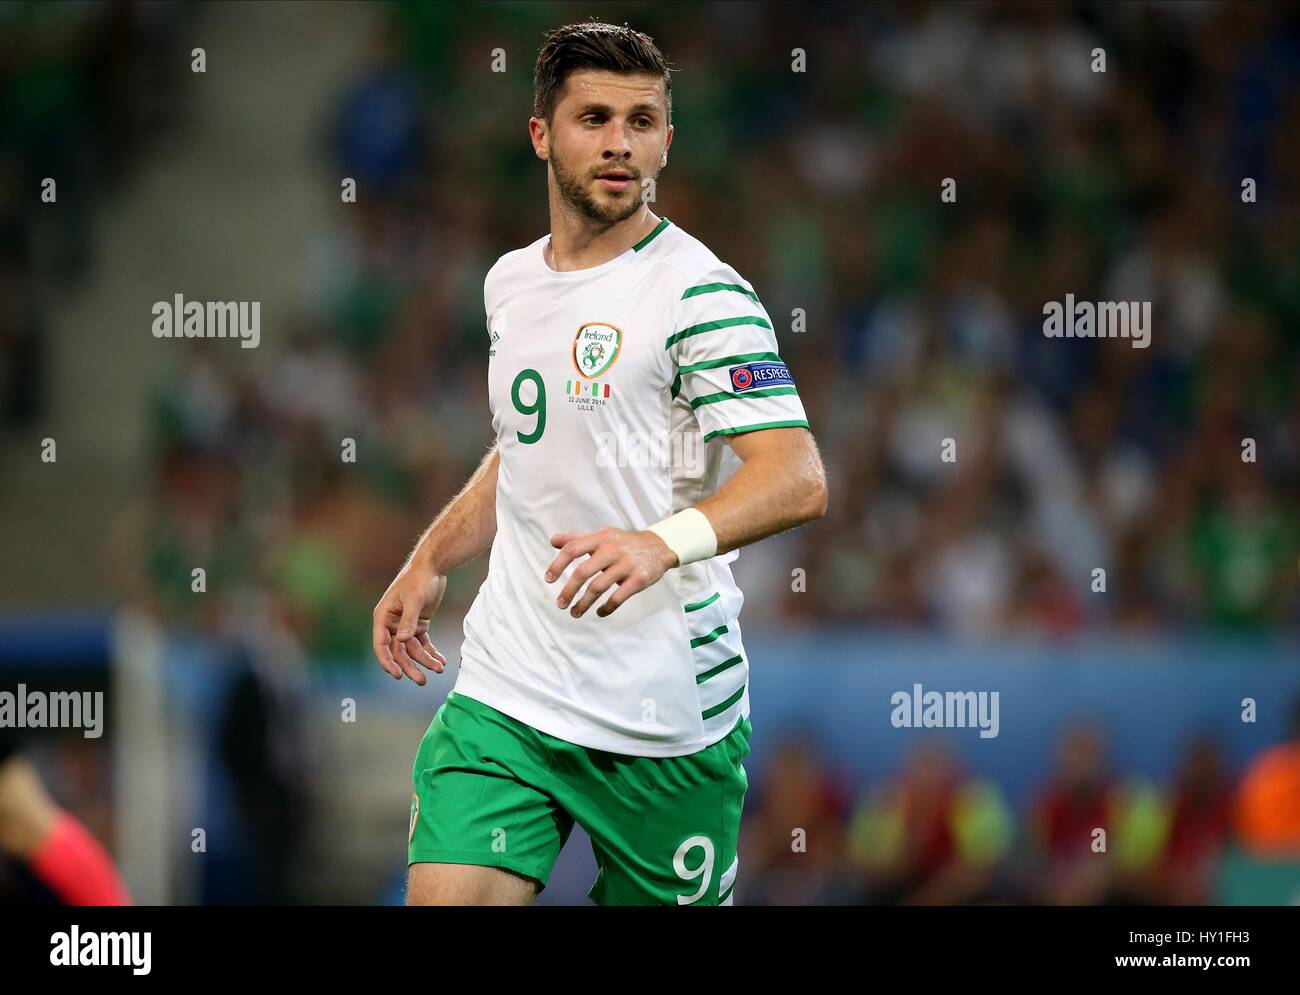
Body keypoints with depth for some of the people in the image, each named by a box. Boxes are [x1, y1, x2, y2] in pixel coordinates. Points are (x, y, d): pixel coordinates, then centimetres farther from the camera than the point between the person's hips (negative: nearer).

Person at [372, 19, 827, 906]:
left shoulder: (700, 292, -10)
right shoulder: (511, 283, 13)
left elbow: (797, 478, -21)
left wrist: (663, 544, -37)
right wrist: (432, 562, 25)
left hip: (663, 719, -5)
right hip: (504, 693, 5)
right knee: (448, 897, -12)